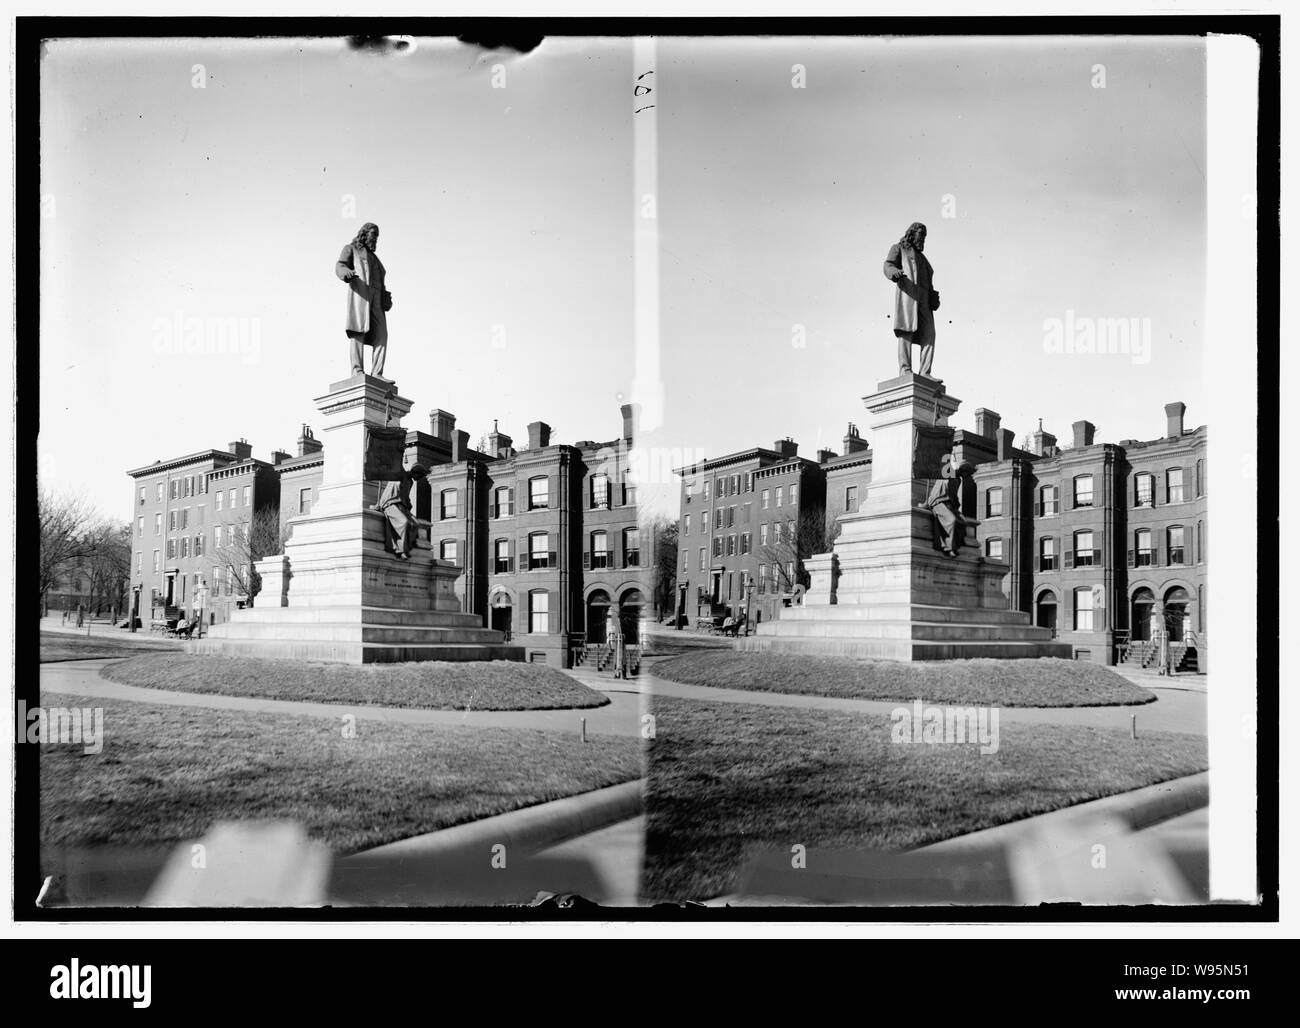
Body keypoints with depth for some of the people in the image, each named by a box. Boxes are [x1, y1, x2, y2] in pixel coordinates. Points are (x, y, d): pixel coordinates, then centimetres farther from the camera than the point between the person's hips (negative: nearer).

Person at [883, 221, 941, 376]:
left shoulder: (921, 257, 36)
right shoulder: (898, 249, 19)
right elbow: (888, 266, -1)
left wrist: (934, 297, 10)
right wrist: (894, 272, -25)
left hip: (923, 299, 6)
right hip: (907, 293, -6)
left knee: (929, 334, -11)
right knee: (906, 331, -18)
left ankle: (925, 374, -17)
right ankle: (905, 371, -24)